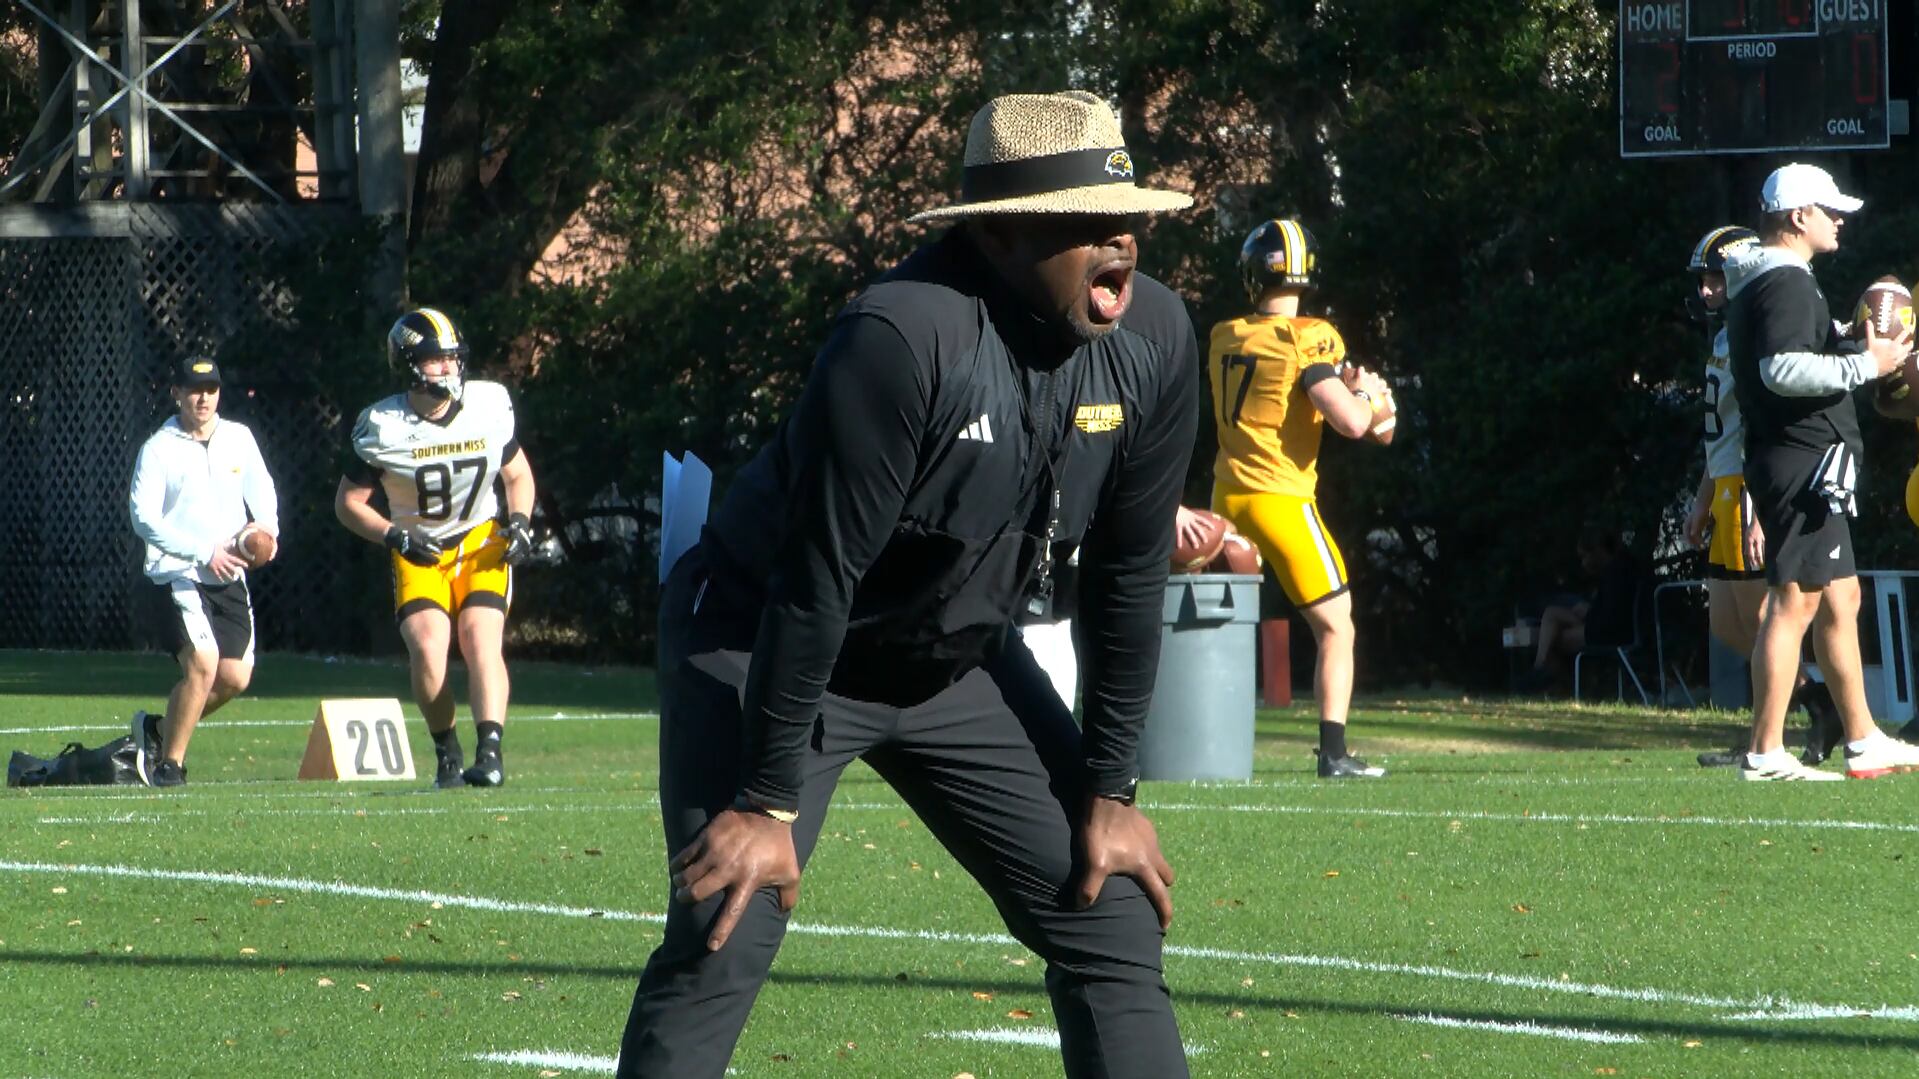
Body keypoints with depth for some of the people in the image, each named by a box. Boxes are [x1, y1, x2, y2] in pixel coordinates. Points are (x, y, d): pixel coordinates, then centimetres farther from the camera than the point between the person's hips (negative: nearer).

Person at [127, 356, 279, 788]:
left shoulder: (238, 438, 7)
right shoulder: (159, 449, -8)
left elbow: (261, 492, 18)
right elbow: (144, 519, -14)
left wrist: (267, 527, -5)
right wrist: (204, 552, -21)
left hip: (230, 577, 6)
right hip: (178, 575, -6)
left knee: (235, 677, 1)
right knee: (203, 663, -22)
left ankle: (160, 729, 23)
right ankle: (169, 762, -9)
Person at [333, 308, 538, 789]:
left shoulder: (489, 405, -5)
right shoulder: (383, 426, -12)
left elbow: (518, 475, 11)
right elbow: (348, 502, -3)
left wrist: (520, 521, -8)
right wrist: (397, 537, -18)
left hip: (481, 544, 1)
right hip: (419, 552, -1)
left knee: (482, 640, -20)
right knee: (428, 649, -19)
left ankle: (490, 753, -29)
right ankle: (448, 754, 0)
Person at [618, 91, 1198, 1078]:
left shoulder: (1154, 339, -13)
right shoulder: (904, 337, -32)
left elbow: (1127, 577, -2)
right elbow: (816, 584, -28)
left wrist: (1110, 790, 0)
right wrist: (767, 803, -24)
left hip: (958, 658, 7)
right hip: (768, 649, -6)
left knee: (1111, 922, 2)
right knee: (719, 947, -16)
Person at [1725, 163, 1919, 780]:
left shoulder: (1755, 284, 18)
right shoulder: (1787, 283, -15)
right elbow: (1783, 369, -27)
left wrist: (1856, 346, 19)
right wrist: (1866, 365, -20)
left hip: (1795, 465, 11)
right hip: (1803, 460, -11)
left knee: (1841, 601, 15)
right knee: (1794, 604, -10)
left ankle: (1864, 742, 21)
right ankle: (1765, 753, -10)